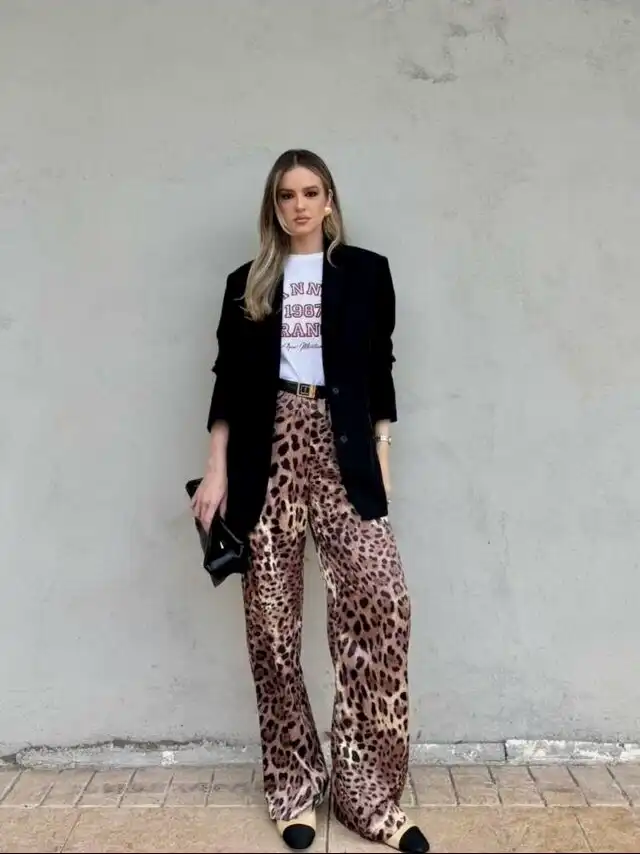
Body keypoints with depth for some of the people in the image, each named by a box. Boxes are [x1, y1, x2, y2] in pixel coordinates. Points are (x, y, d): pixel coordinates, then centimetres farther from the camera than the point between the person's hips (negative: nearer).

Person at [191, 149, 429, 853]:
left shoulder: (366, 271, 11)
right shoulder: (247, 284, 13)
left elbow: (379, 371, 9)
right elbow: (229, 380, 9)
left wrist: (381, 460, 3)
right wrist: (217, 471, 1)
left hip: (339, 448, -1)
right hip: (267, 451, 1)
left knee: (380, 598, -16)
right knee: (270, 617, 2)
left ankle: (366, 789, 0)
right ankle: (294, 784, 18)